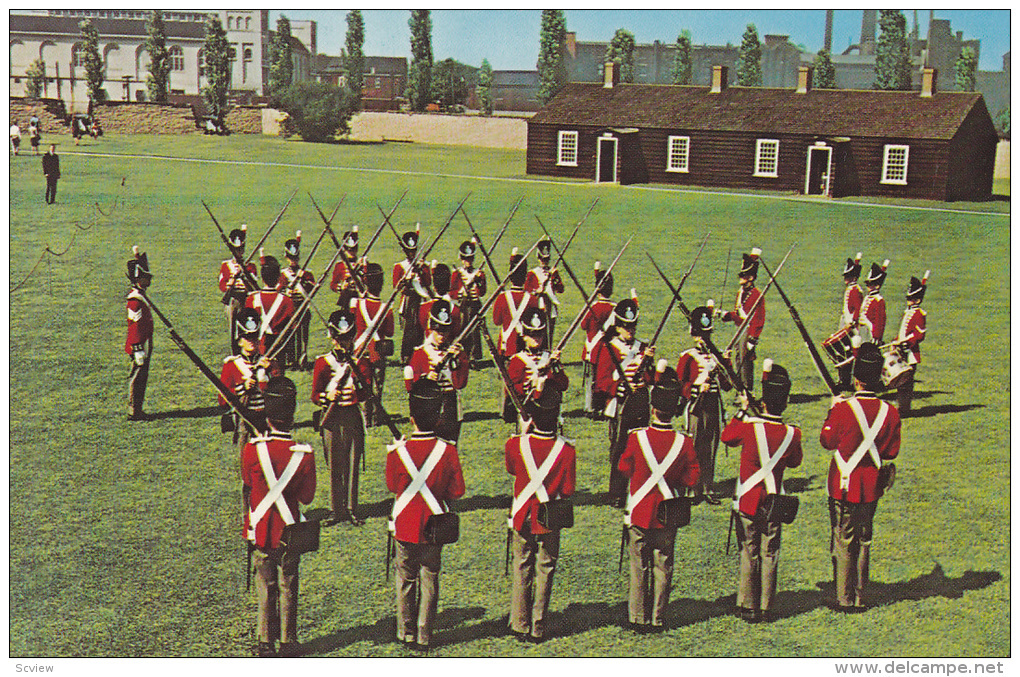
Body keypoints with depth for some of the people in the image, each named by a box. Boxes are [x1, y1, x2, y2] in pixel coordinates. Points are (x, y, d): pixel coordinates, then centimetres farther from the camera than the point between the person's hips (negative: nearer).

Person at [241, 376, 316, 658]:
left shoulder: (252, 449, -14)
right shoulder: (304, 454, -14)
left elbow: (247, 487, 2)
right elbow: (307, 497, -5)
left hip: (261, 529, 1)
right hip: (290, 529, 0)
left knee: (266, 587, 11)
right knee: (288, 587, 11)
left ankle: (266, 644, 16)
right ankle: (288, 642, 17)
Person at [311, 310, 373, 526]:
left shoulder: (361, 362, 5)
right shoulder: (323, 362, 4)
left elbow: (368, 392, -6)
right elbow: (315, 394, 2)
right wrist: (328, 397, -18)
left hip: (353, 416, 0)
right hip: (330, 417, 0)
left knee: (352, 465, 2)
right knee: (334, 466, 2)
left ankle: (351, 509, 9)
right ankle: (336, 510, 9)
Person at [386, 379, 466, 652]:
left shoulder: (397, 451, -14)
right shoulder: (447, 451, -13)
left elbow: (392, 486, 1)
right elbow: (457, 491, -6)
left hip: (405, 525, 0)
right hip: (434, 526, 0)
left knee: (406, 579, 15)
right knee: (429, 580, 10)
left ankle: (406, 633, 21)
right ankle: (424, 637, 13)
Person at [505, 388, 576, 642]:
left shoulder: (515, 445, -15)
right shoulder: (566, 450, -16)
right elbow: (568, 490, -10)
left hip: (523, 517, 1)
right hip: (551, 520, -1)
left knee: (522, 571, 13)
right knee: (544, 571, 10)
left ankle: (520, 626, 19)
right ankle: (539, 628, 15)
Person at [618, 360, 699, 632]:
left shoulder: (637, 438, -15)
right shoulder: (684, 442, -11)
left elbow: (624, 468, -1)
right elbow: (691, 478, -5)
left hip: (640, 512, -1)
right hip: (668, 516, 1)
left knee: (639, 566, 8)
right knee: (663, 566, 10)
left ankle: (638, 618, 13)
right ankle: (657, 619, 16)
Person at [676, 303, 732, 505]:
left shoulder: (716, 355, 13)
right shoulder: (688, 356, -1)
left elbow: (727, 385, 13)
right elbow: (679, 384, -4)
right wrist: (696, 389, -20)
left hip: (714, 405, 5)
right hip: (696, 405, -5)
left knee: (711, 448, 7)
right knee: (695, 448, -4)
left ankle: (708, 489, 13)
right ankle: (694, 490, 0)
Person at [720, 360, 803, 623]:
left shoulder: (749, 426, -15)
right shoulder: (792, 433, -8)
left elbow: (726, 437, 6)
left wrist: (742, 410, 12)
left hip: (748, 501, -1)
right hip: (773, 502, 1)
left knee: (749, 553, 7)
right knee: (769, 554, 9)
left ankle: (748, 607, 11)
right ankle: (766, 608, 13)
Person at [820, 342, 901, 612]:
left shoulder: (843, 408, -18)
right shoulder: (890, 412, -7)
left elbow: (827, 441, -5)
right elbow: (892, 452, 1)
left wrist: (832, 411, 6)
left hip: (844, 486, -4)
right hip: (871, 487, 4)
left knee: (843, 541, 5)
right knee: (863, 541, 16)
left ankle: (844, 599, 8)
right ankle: (860, 598, 22)